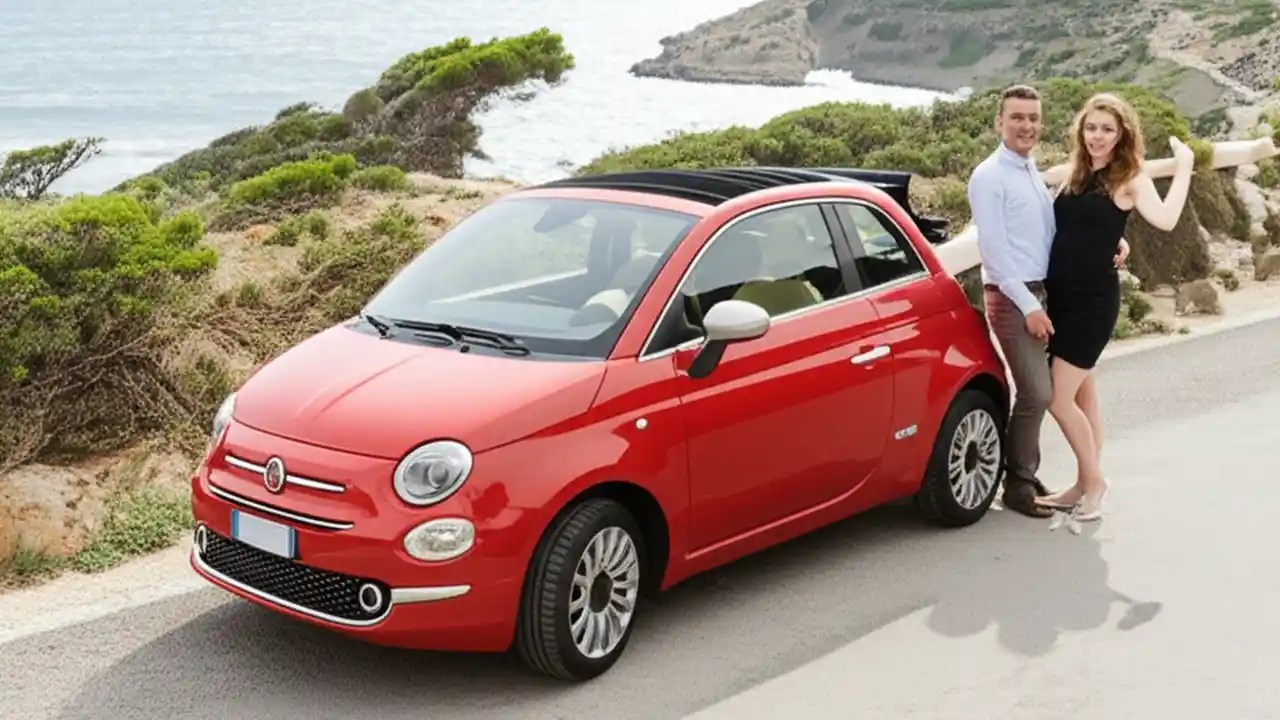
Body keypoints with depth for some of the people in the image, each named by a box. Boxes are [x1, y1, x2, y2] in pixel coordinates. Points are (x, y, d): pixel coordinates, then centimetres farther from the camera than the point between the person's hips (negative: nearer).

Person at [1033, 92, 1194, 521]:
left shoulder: (1130, 180, -7)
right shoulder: (1071, 174, 11)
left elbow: (1165, 219, -24)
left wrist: (1184, 166, -20)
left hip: (1094, 299, -6)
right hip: (1060, 296, 6)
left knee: (1059, 398, -8)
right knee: (1081, 396, 14)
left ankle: (1093, 481, 10)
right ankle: (1084, 486, 24)